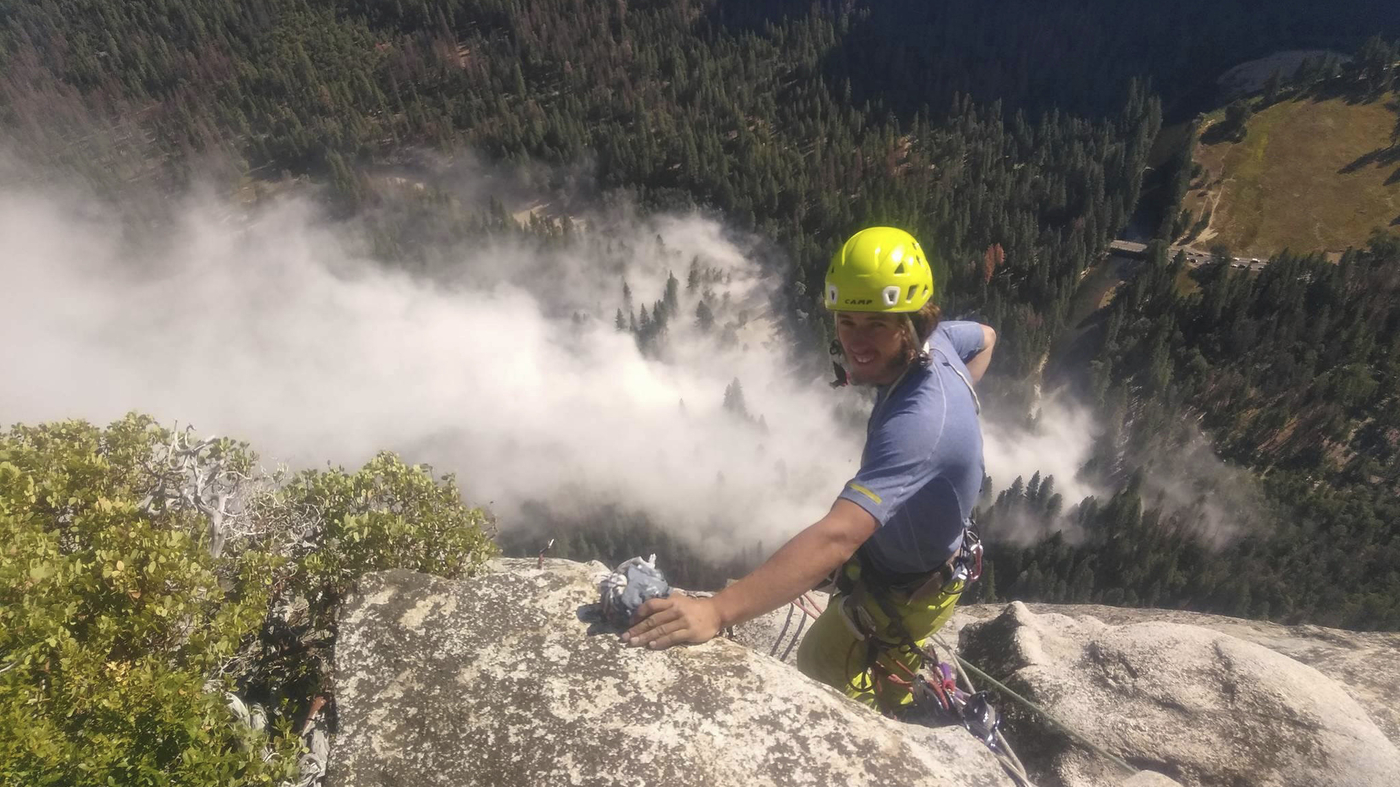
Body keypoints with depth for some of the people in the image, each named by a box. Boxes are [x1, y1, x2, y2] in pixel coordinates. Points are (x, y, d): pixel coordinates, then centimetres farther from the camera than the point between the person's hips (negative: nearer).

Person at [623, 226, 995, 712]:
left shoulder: (918, 422, -44)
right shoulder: (934, 340, -17)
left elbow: (837, 537, -53)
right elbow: (985, 337, 9)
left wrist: (716, 612, -58)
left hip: (899, 594, -8)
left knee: (819, 672, 15)